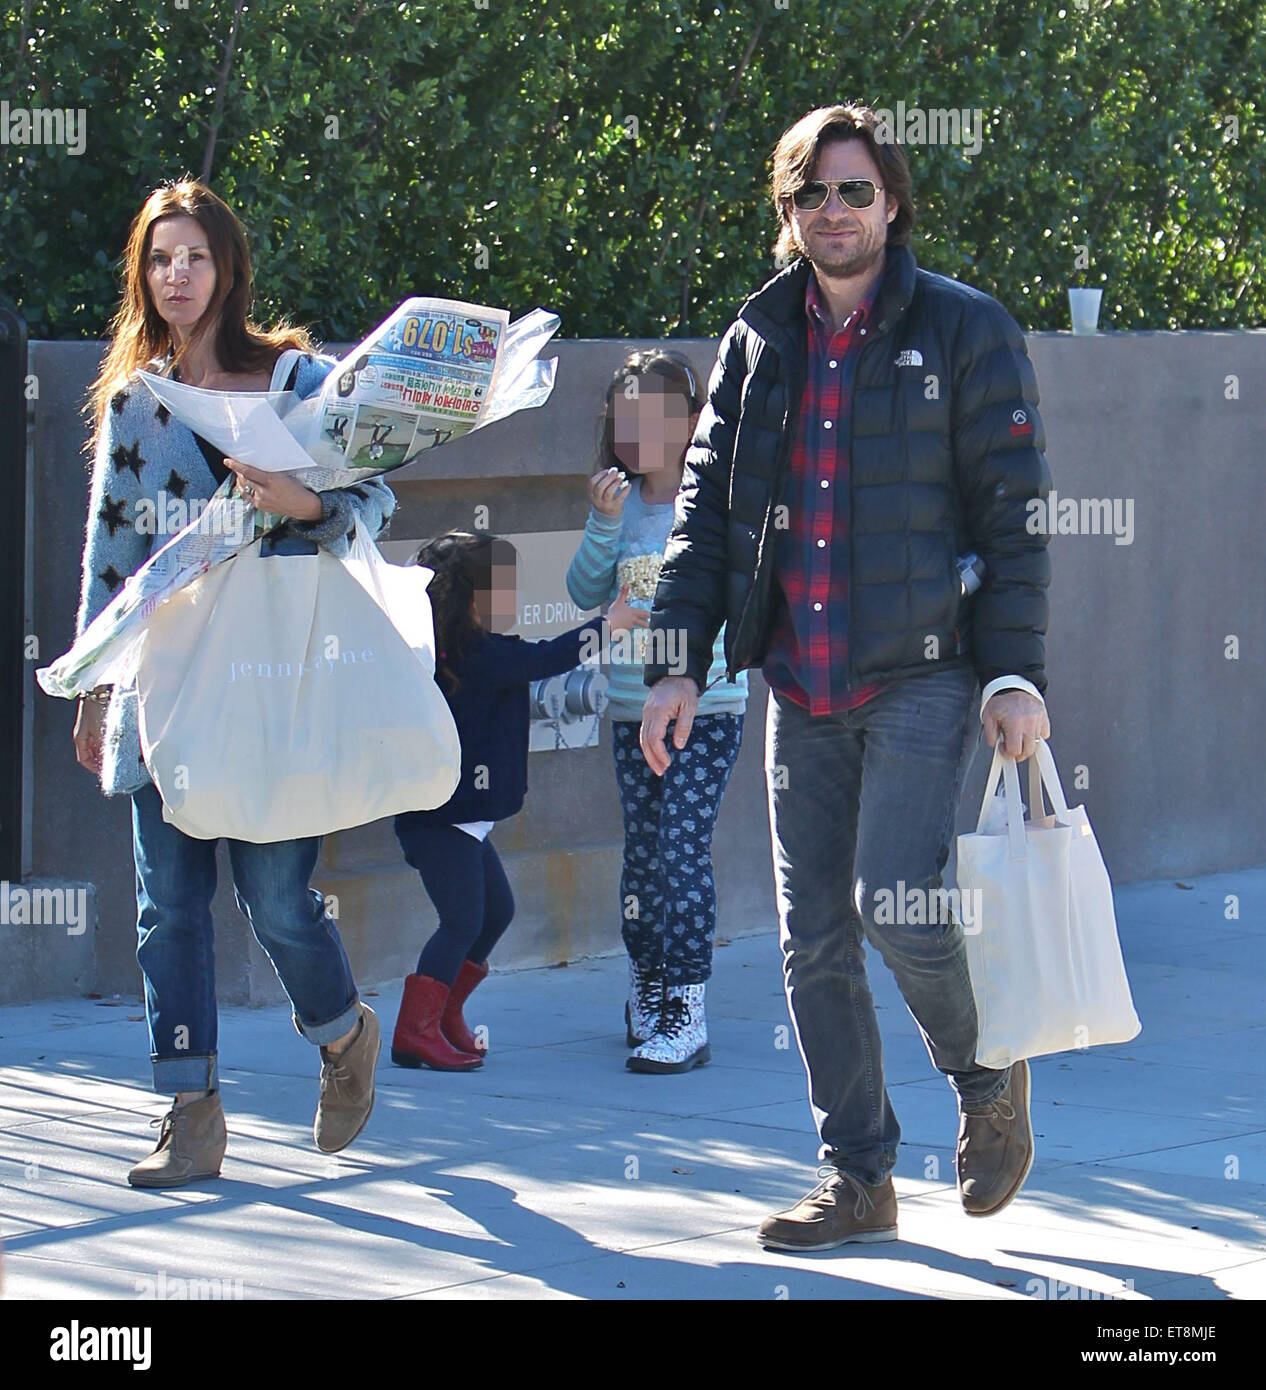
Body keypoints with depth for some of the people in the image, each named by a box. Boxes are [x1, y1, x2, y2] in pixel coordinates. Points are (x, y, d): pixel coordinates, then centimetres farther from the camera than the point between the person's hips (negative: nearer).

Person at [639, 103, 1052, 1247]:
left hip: (923, 672, -5)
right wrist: (678, 658, 5)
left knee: (893, 905, -17)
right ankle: (859, 1179, 13)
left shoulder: (965, 331, -1)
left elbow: (1015, 511, -3)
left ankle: (988, 1078, 12)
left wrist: (1017, 674, -9)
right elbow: (705, 504, 14)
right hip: (800, 686, 5)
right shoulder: (758, 341, 12)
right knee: (813, 940, 4)